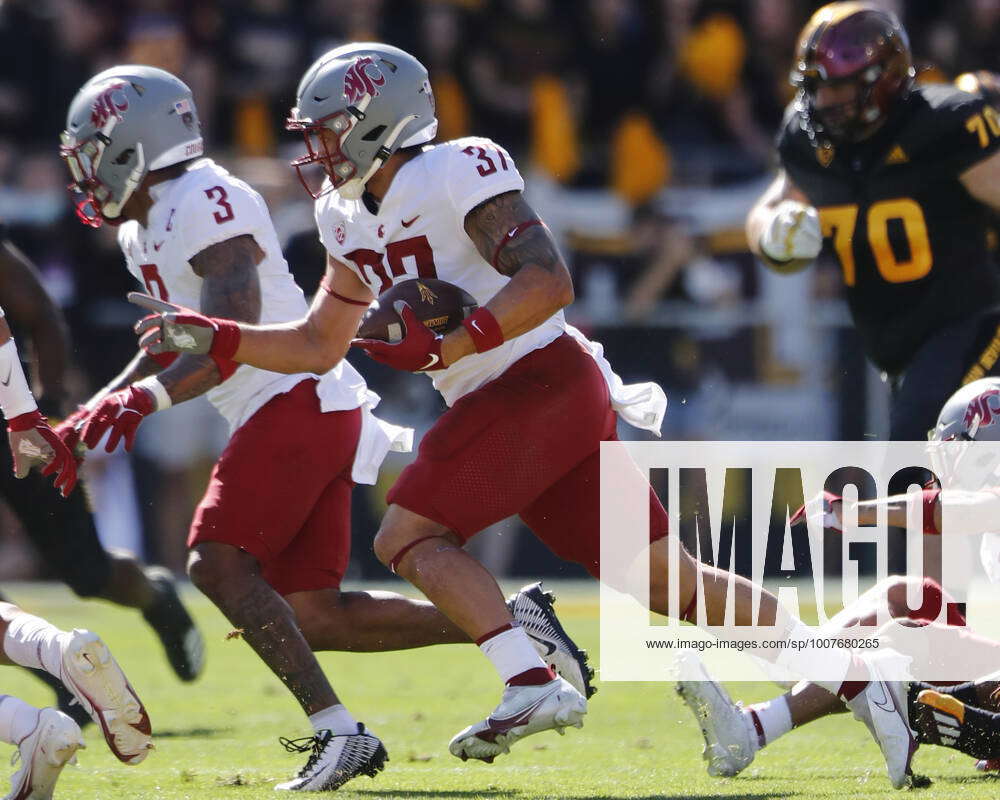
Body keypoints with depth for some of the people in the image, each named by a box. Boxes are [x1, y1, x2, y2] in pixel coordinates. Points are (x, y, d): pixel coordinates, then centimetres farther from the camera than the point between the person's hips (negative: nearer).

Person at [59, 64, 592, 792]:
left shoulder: (206, 206, -14)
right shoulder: (145, 229, 17)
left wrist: (147, 398, -33)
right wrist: (90, 418, 23)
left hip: (301, 398, -10)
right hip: (291, 411, 10)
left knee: (218, 562, -18)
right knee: (311, 617, 4)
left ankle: (338, 732, -20)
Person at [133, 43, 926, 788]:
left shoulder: (458, 175, -12)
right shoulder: (350, 219, 16)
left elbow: (548, 283, -21)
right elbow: (319, 346, 23)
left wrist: (447, 343, -26)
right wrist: (212, 337, 13)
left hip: (541, 381, -9)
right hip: (499, 403, 9)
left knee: (408, 535, -14)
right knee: (670, 579, 6)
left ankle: (534, 684, -22)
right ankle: (857, 678, 6)